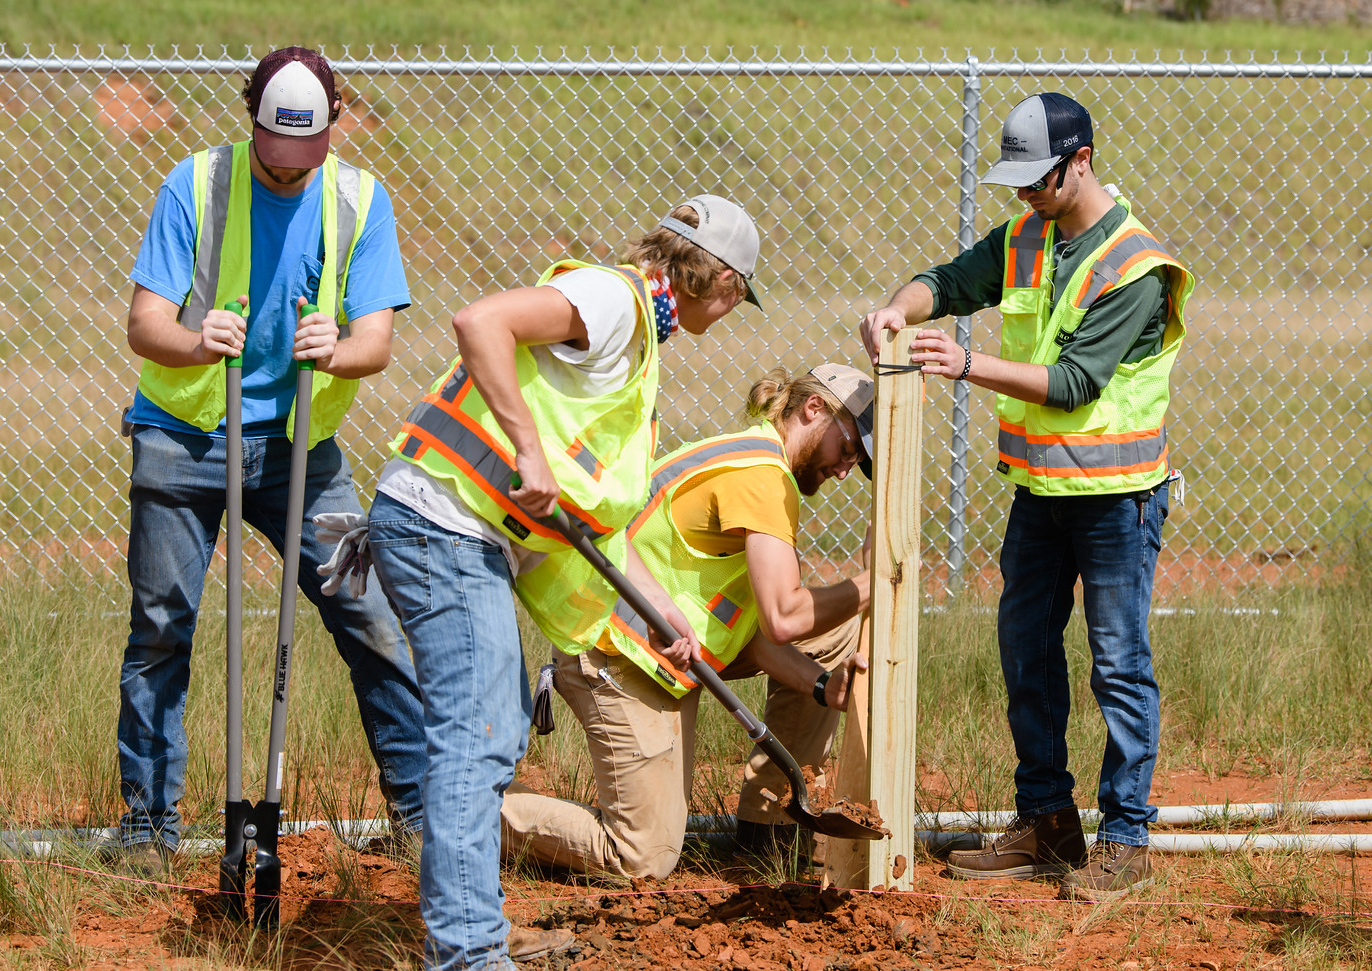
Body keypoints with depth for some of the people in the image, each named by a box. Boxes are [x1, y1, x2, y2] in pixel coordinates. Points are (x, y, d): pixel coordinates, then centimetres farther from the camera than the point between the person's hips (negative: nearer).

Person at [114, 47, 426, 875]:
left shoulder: (360, 200, -2)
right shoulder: (196, 185, -7)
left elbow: (377, 339, -8)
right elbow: (145, 322, -12)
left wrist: (336, 353, -33)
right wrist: (195, 344, -35)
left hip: (298, 442, 1)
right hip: (184, 436, -1)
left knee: (372, 615, -5)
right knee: (160, 629, 1)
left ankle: (425, 806, 5)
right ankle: (149, 821, 13)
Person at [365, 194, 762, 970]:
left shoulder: (640, 347, 21)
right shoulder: (610, 299, -10)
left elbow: (600, 513, 22)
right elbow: (479, 322, -27)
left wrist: (667, 615, 19)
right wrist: (529, 448, -27)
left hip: (480, 545, 11)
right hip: (443, 522, -11)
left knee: (502, 730, 20)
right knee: (477, 737, -16)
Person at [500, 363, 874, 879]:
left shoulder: (746, 458, 13)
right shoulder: (762, 474, -20)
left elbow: (753, 628, 5)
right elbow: (782, 619, -28)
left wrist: (821, 685, -9)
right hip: (617, 661, -10)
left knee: (838, 631, 10)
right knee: (645, 860, -7)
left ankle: (765, 815, 13)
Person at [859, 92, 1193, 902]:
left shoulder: (1135, 265, -18)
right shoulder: (1024, 240, 6)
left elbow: (1075, 381, -23)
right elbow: (952, 283, 9)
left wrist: (969, 365, -29)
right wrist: (901, 309, -14)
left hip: (1116, 491, -8)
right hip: (1039, 485, 8)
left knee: (1119, 662, -4)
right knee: (1026, 650, 11)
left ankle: (1126, 840, 2)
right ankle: (1046, 824, 21)